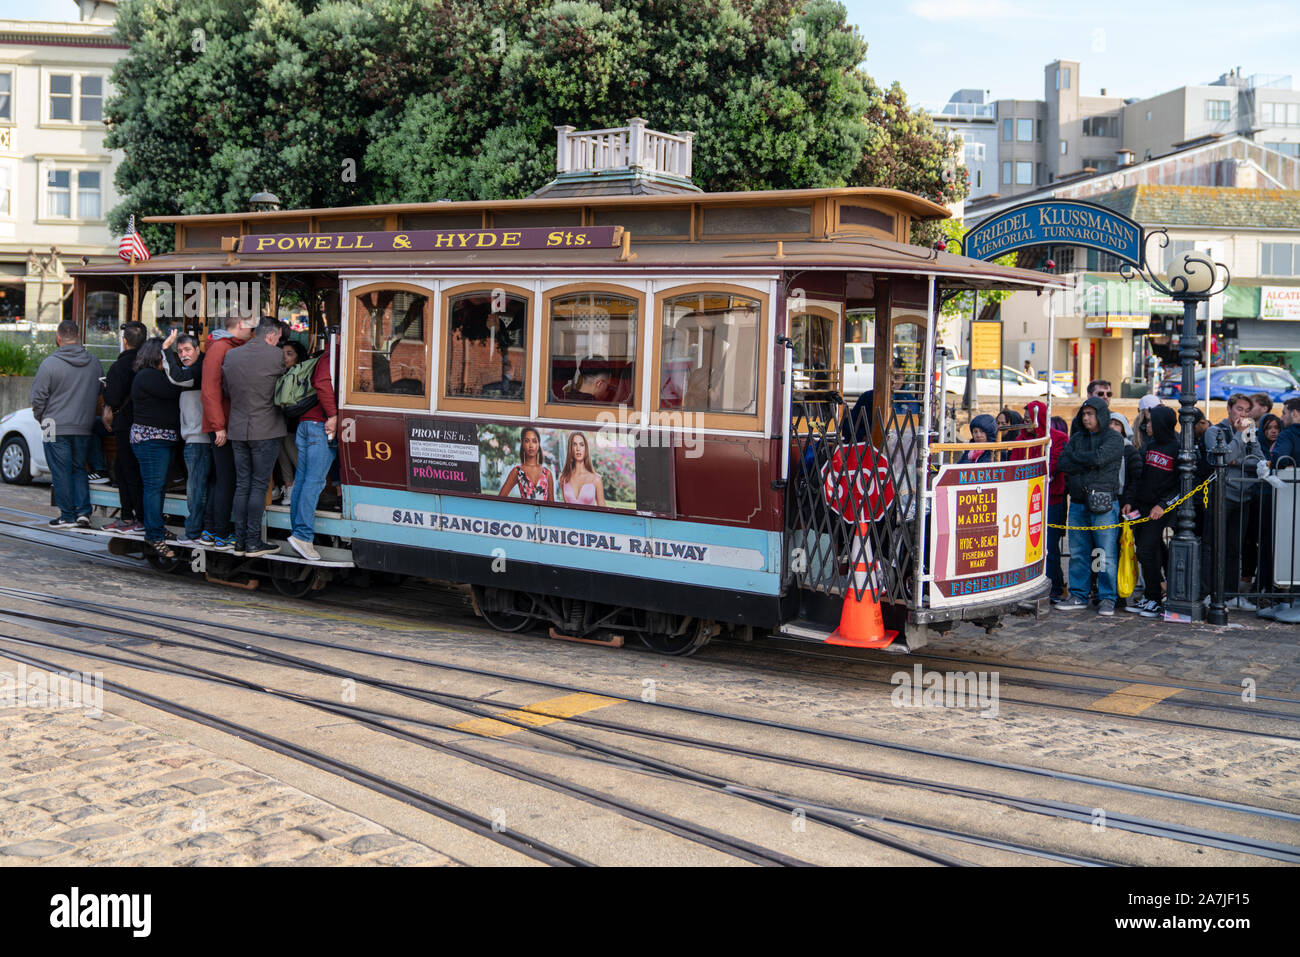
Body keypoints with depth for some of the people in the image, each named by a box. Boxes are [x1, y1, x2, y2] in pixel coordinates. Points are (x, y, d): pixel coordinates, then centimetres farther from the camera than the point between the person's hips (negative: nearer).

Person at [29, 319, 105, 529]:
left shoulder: (50, 364, -12)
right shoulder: (95, 363, 3)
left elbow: (39, 396, -7)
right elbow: (100, 394, 14)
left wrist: (40, 418, 11)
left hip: (57, 428, -4)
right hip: (85, 427, 4)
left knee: (61, 471, 2)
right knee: (79, 469, 15)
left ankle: (67, 515, 4)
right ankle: (83, 511, 7)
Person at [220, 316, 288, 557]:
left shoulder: (230, 356, 5)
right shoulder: (275, 355, -10)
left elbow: (227, 390, 13)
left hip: (238, 430, 5)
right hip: (265, 431, -5)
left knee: (242, 485, 11)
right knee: (259, 486, 0)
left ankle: (239, 541, 13)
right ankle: (253, 542, 1)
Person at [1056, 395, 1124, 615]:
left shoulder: (1113, 438, -1)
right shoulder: (1077, 438, 14)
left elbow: (1098, 457, -19)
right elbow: (1063, 463, 1)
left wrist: (1076, 456, -4)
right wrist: (1089, 463, -10)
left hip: (1104, 504, -5)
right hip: (1078, 504, 5)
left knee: (1107, 554, -4)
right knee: (1078, 553, 9)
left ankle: (1108, 598, 5)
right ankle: (1078, 596, 18)